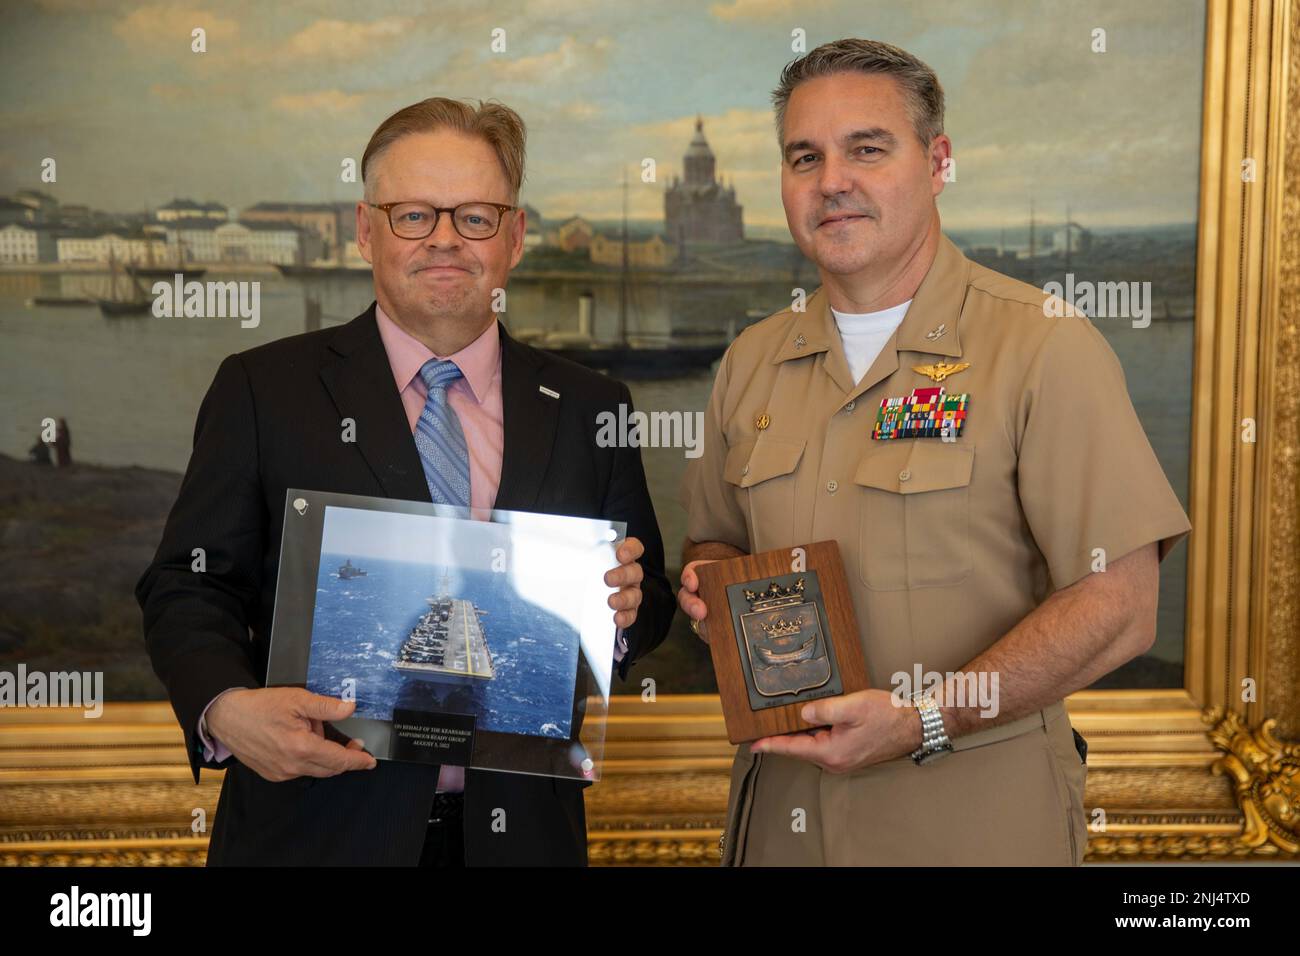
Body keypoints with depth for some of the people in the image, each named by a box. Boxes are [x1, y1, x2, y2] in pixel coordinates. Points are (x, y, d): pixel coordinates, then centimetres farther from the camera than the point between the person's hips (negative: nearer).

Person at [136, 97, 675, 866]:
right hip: (317, 824, -2)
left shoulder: (589, 411, 4)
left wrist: (624, 608, -14)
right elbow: (188, 587, -3)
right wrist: (227, 709, -21)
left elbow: (649, 606, 9)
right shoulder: (262, 390, -1)